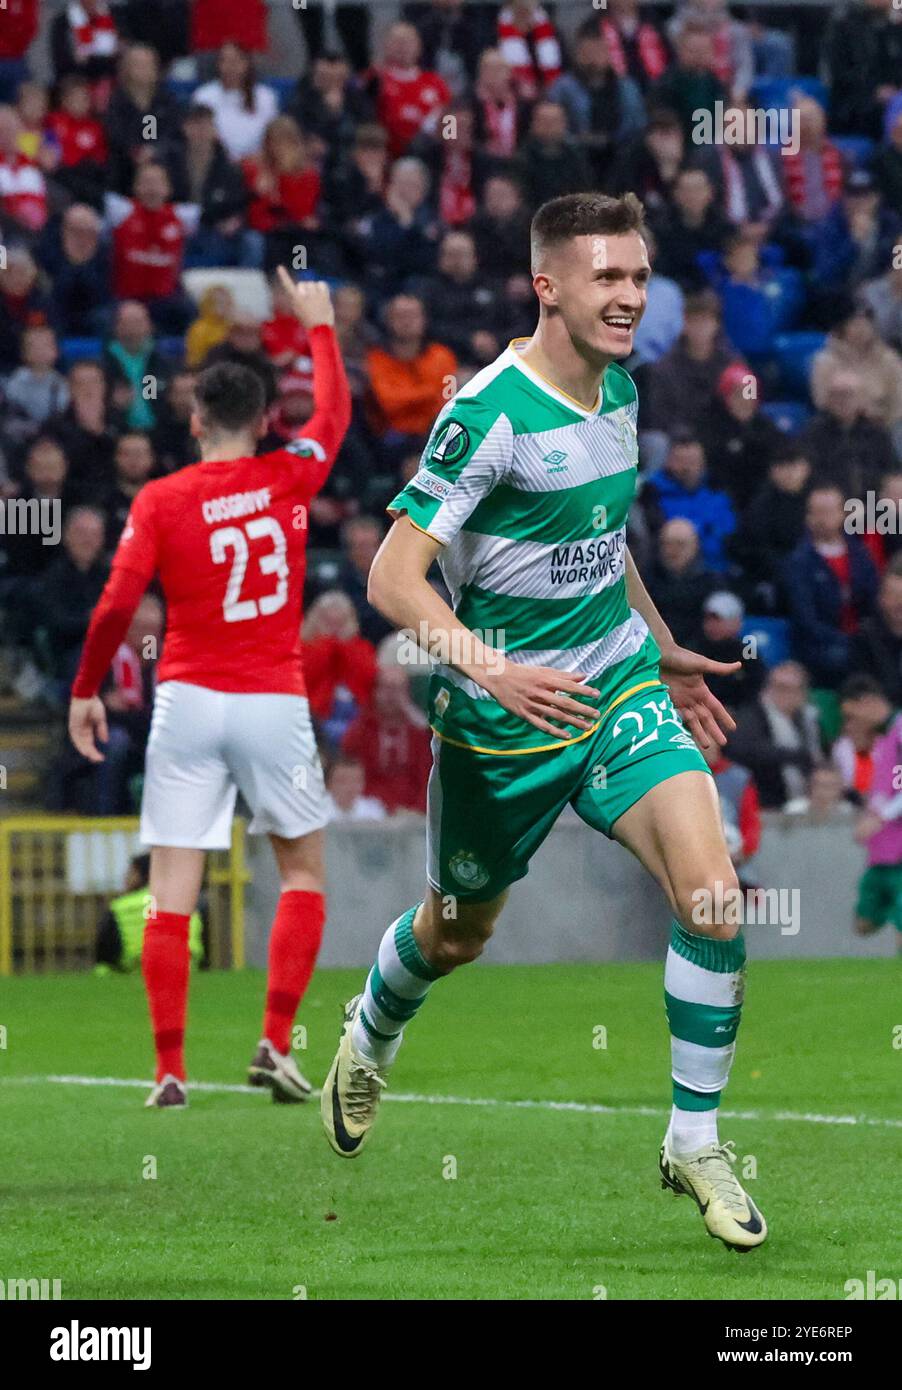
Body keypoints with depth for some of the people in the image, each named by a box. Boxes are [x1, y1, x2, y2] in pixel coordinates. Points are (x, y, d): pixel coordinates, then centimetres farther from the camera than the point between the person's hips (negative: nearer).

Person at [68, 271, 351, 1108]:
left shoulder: (160, 501, -3)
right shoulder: (289, 479, 1)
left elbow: (117, 605, -9)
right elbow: (335, 413, 20)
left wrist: (85, 692, 3)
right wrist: (319, 326, 34)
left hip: (188, 699, 0)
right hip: (274, 702, 1)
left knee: (171, 890, 1)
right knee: (303, 871, 16)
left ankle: (170, 1070, -5)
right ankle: (276, 1045, 3)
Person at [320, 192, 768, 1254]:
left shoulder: (619, 391, 3)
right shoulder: (490, 412, -21)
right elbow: (392, 579, -23)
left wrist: (664, 653, 25)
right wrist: (490, 670, -36)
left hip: (619, 688, 5)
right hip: (500, 721, -5)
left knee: (712, 894, -17)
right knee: (456, 935, 15)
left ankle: (696, 1143, -4)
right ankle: (369, 1038, 51)